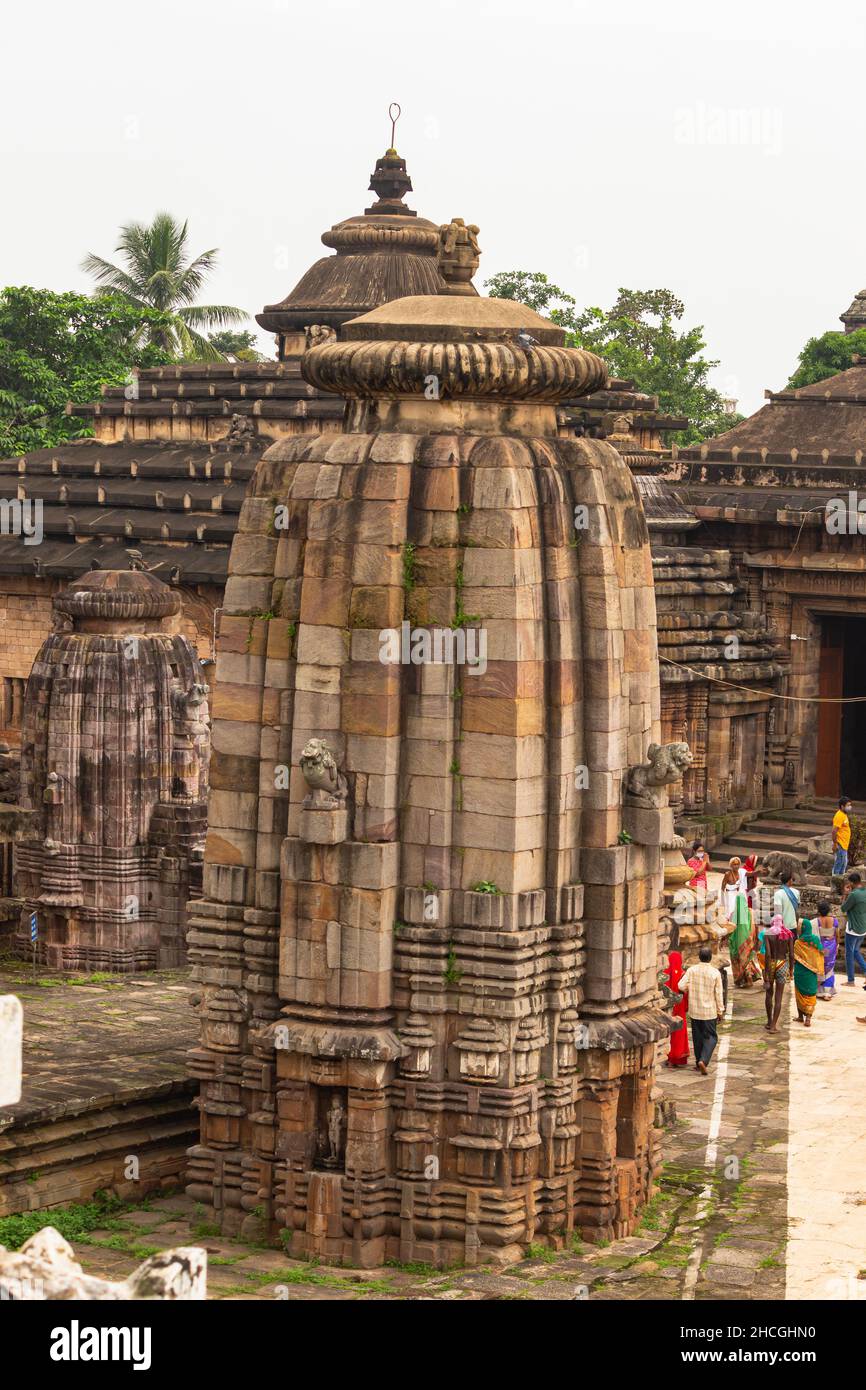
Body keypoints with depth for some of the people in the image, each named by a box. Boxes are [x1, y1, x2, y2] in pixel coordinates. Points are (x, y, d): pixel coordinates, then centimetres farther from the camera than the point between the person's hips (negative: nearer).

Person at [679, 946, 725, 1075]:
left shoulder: (691, 970, -7)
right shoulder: (715, 973, -11)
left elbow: (681, 986, -12)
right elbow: (718, 994, -8)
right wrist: (720, 1011, 2)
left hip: (694, 1010, 2)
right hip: (710, 1011, -2)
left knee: (697, 1036, 15)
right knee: (711, 1037, 6)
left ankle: (698, 1063, 21)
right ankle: (703, 1060, -14)